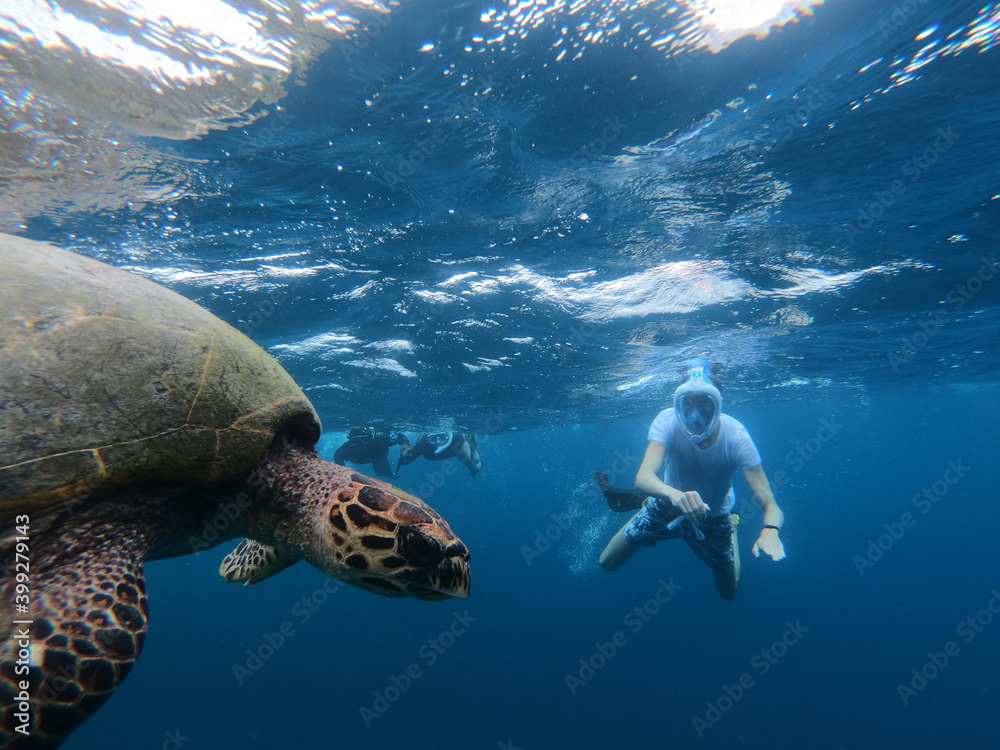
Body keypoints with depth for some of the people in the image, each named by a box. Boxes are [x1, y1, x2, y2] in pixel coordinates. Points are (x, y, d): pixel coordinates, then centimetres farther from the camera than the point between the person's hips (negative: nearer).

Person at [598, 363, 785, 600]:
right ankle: (644, 502, 22)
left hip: (714, 519, 0)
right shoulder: (668, 421, -31)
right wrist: (674, 495, -64)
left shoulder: (735, 436, -30)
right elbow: (643, 478, -43)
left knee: (729, 593, 20)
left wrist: (770, 530, -54)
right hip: (669, 506, 0)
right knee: (608, 562, 4)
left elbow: (769, 503, -30)